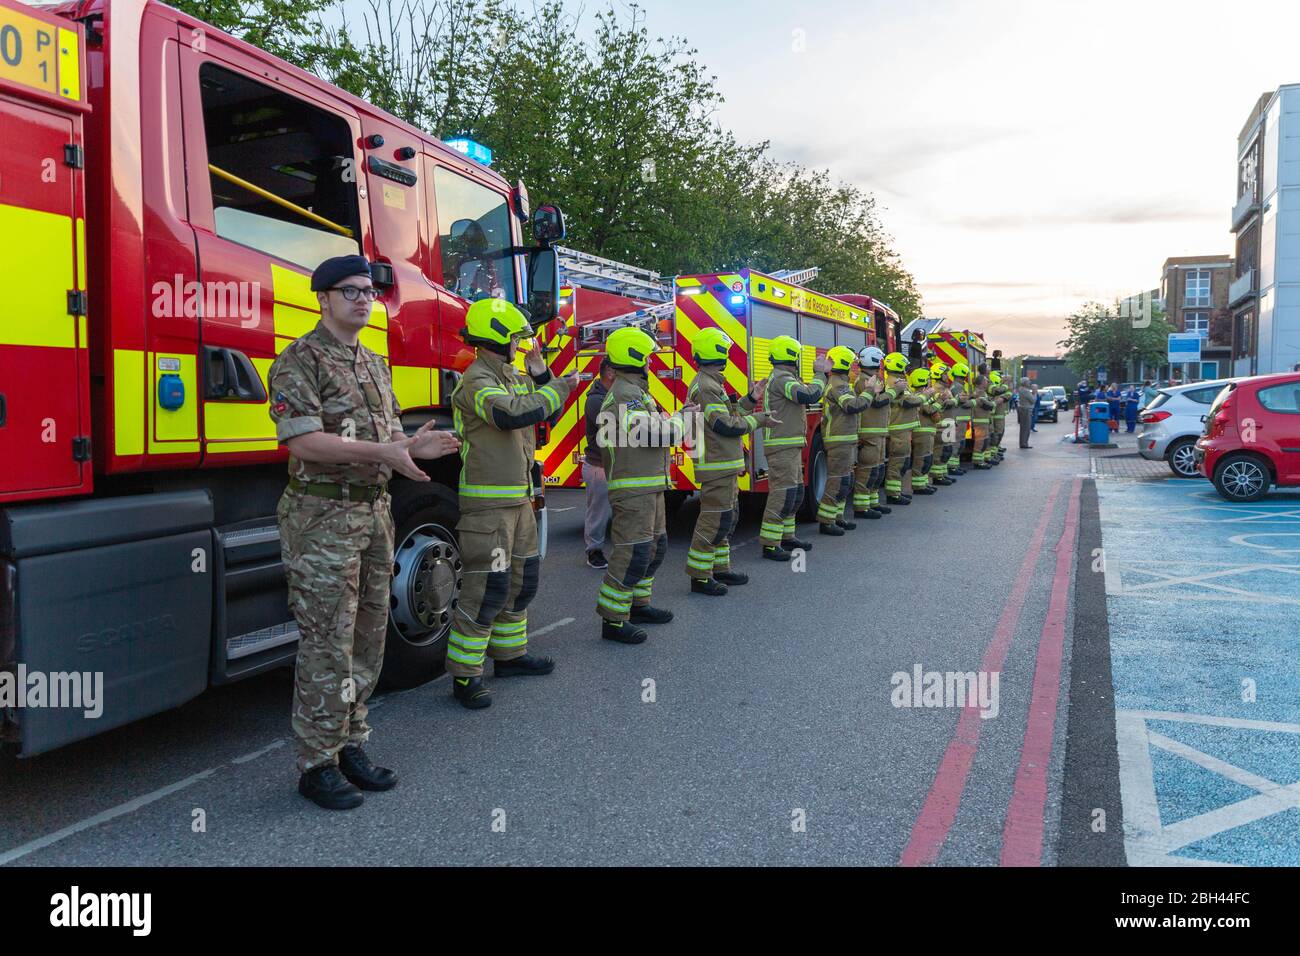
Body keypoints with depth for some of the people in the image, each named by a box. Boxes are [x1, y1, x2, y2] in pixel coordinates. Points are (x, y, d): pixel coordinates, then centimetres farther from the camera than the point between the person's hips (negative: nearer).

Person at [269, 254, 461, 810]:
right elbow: (303, 441, -20)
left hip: (374, 512, 8)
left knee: (367, 639, 12)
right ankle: (317, 764, 8)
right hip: (322, 518, -8)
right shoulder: (300, 361, -8)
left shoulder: (375, 365, 17)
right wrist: (380, 451, -27)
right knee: (326, 645, -3)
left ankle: (350, 747, 25)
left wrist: (412, 447, -3)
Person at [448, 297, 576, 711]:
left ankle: (509, 654, 32)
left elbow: (547, 414, 17)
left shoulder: (514, 378, 15)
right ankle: (464, 676, -1)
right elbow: (514, 414, -31)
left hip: (518, 497, 10)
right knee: (488, 586, -9)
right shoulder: (477, 380, -14)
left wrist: (541, 376, 4)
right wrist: (559, 388, -21)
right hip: (487, 502, -10)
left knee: (523, 577, 18)